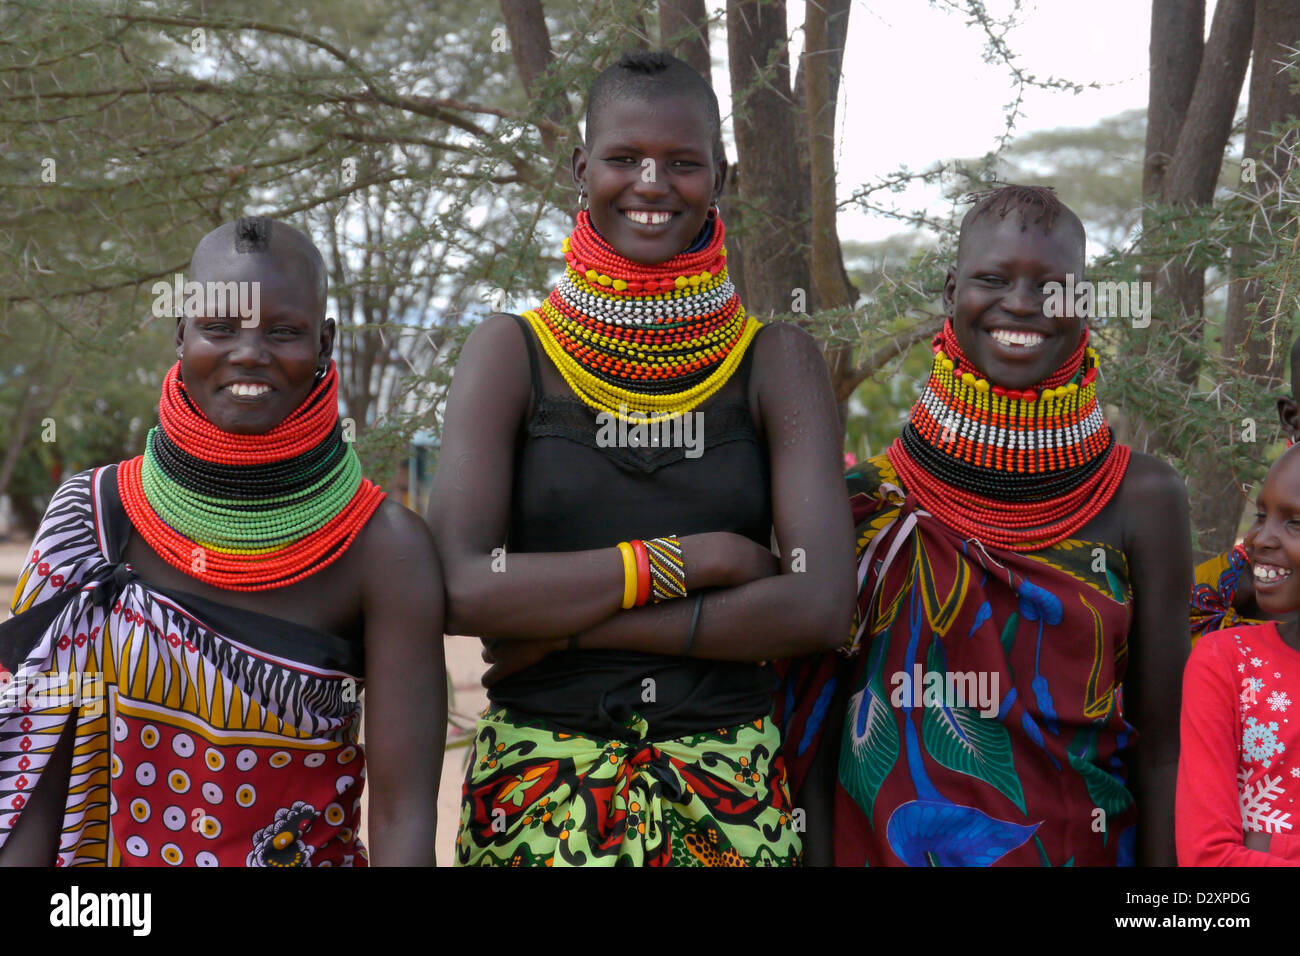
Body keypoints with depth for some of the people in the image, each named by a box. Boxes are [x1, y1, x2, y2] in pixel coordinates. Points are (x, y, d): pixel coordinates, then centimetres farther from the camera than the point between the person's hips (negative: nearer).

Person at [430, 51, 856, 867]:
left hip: (729, 790, 1)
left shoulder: (776, 362, 1)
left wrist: (569, 624, -13)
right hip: (538, 786, 0)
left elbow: (821, 606, -11)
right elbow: (459, 588, -13)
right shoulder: (512, 354, -1)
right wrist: (684, 560, -15)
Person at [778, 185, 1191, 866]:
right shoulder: (870, 496, -5)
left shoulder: (1140, 499, -6)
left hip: (1077, 845, 0)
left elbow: (1158, 747, -4)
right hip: (883, 841, 0)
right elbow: (816, 724, -1)